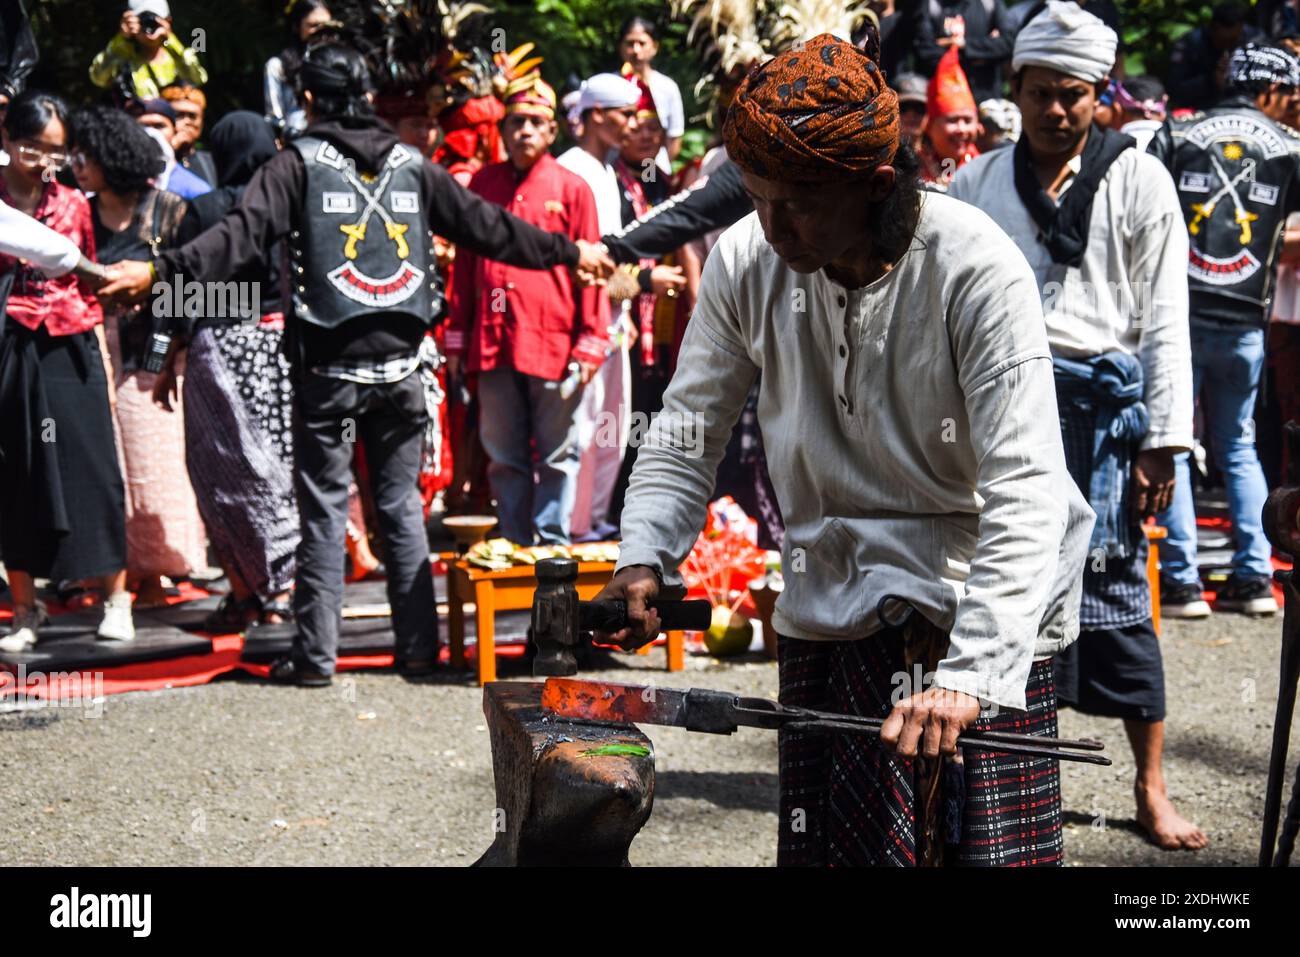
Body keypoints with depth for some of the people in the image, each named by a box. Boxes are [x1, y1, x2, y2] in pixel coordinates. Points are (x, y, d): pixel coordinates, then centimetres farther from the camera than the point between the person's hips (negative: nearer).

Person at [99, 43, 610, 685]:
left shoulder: (299, 164, -3)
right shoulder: (411, 166, 9)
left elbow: (242, 235, -16)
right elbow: (486, 227, 14)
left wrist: (160, 271, -21)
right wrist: (567, 252, 25)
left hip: (329, 367, -3)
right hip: (399, 365, 3)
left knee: (324, 509, 2)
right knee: (401, 504, 12)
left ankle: (315, 653, 3)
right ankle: (418, 645, 14)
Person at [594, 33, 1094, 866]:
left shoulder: (979, 273, -21)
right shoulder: (747, 264, -7)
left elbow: (1026, 495, -26)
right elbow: (686, 436, 4)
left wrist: (967, 676, -35)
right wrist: (643, 558, -15)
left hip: (981, 608, -3)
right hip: (834, 603, 4)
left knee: (994, 850, -6)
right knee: (828, 844, 2)